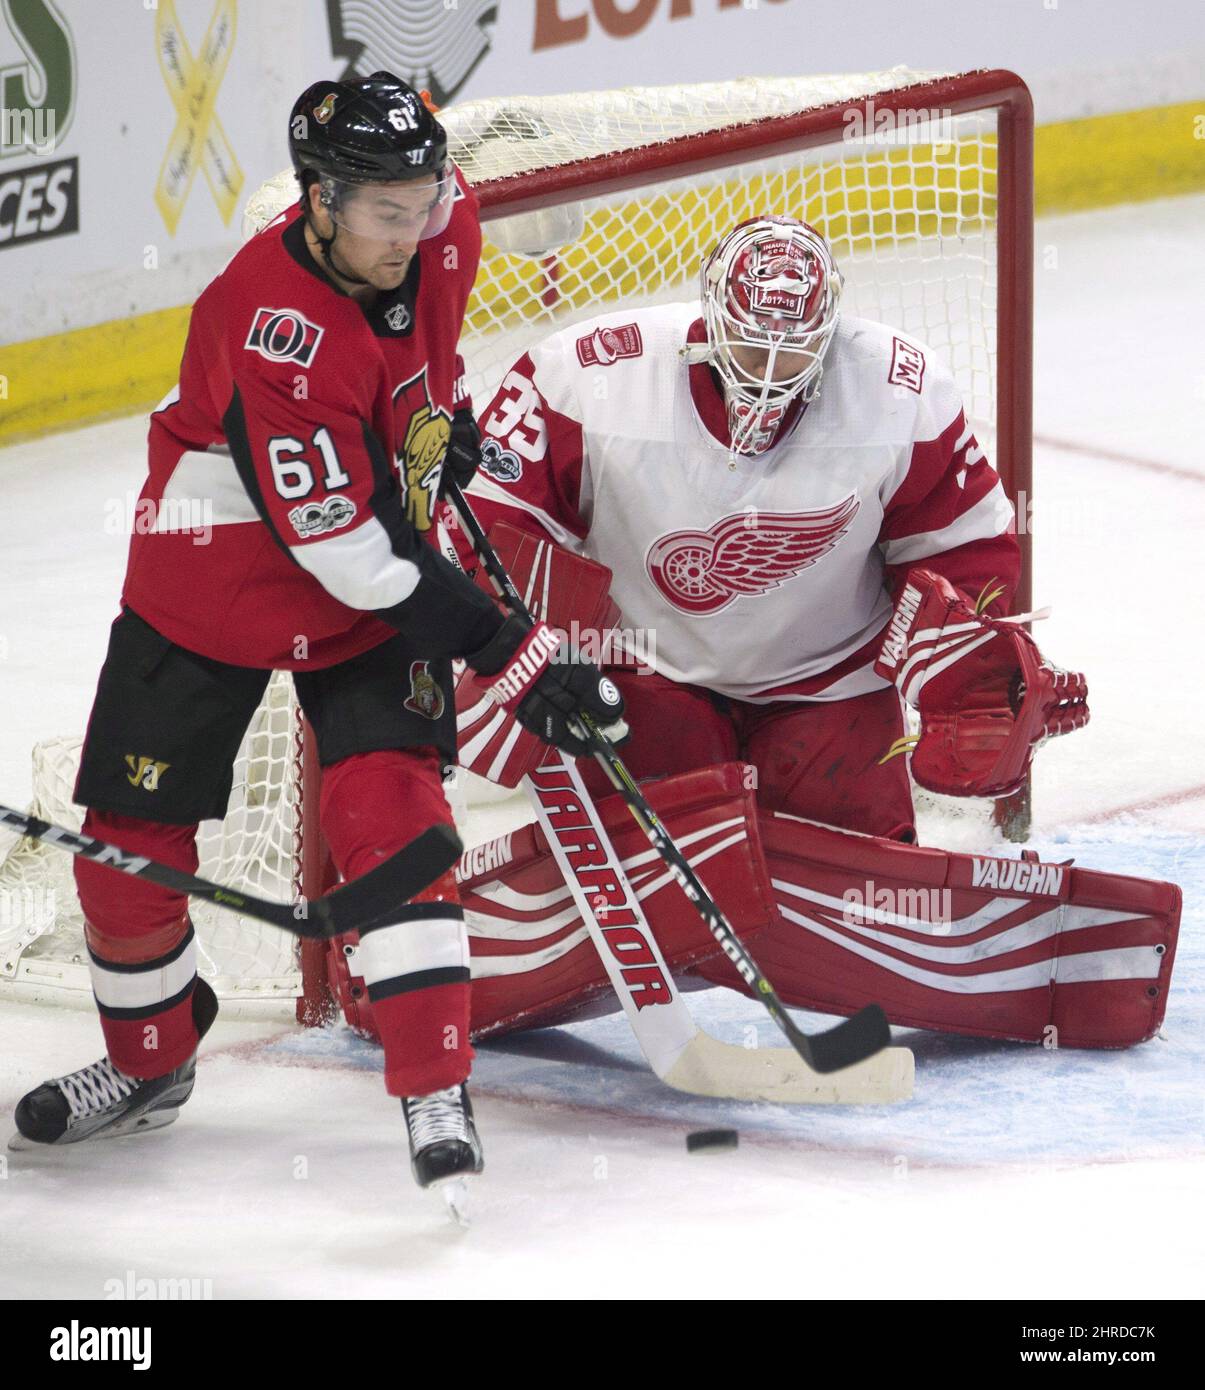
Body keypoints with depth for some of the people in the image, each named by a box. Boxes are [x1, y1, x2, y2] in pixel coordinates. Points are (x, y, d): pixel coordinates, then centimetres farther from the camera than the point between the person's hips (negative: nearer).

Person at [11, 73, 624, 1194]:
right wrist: (507, 654, -31)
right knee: (131, 842, 5)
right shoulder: (273, 334, -35)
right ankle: (149, 1064, 32)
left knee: (389, 810, -16)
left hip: (384, 575, 4)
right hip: (211, 585, -4)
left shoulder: (441, 223, -15)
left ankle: (437, 1095, -15)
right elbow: (347, 552, -33)